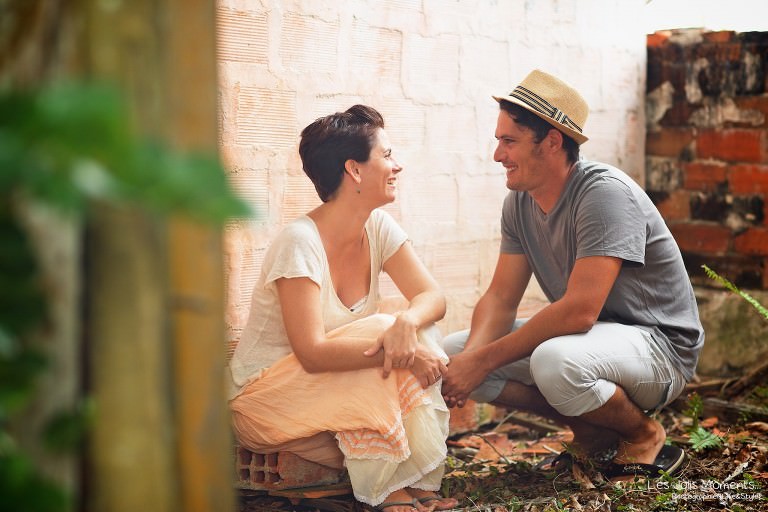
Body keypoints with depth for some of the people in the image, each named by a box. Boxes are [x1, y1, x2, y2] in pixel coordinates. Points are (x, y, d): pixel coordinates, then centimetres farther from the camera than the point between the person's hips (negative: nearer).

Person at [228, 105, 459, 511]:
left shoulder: (378, 226, -2)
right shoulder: (300, 242, -25)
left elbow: (432, 297, -9)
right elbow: (313, 353, -30)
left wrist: (407, 323, -32)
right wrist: (399, 352, -33)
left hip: (337, 384, 7)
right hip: (263, 396, -7)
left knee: (418, 330, -16)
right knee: (377, 331, -27)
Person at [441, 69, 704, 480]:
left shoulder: (605, 192, -24)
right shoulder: (520, 202, 1)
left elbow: (579, 310, -31)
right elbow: (500, 299, 0)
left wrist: (484, 361, -28)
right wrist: (470, 357, -22)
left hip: (658, 343, -8)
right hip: (586, 336, 8)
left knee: (554, 361, -39)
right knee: (452, 353, -5)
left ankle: (644, 434, -7)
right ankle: (596, 432, 2)